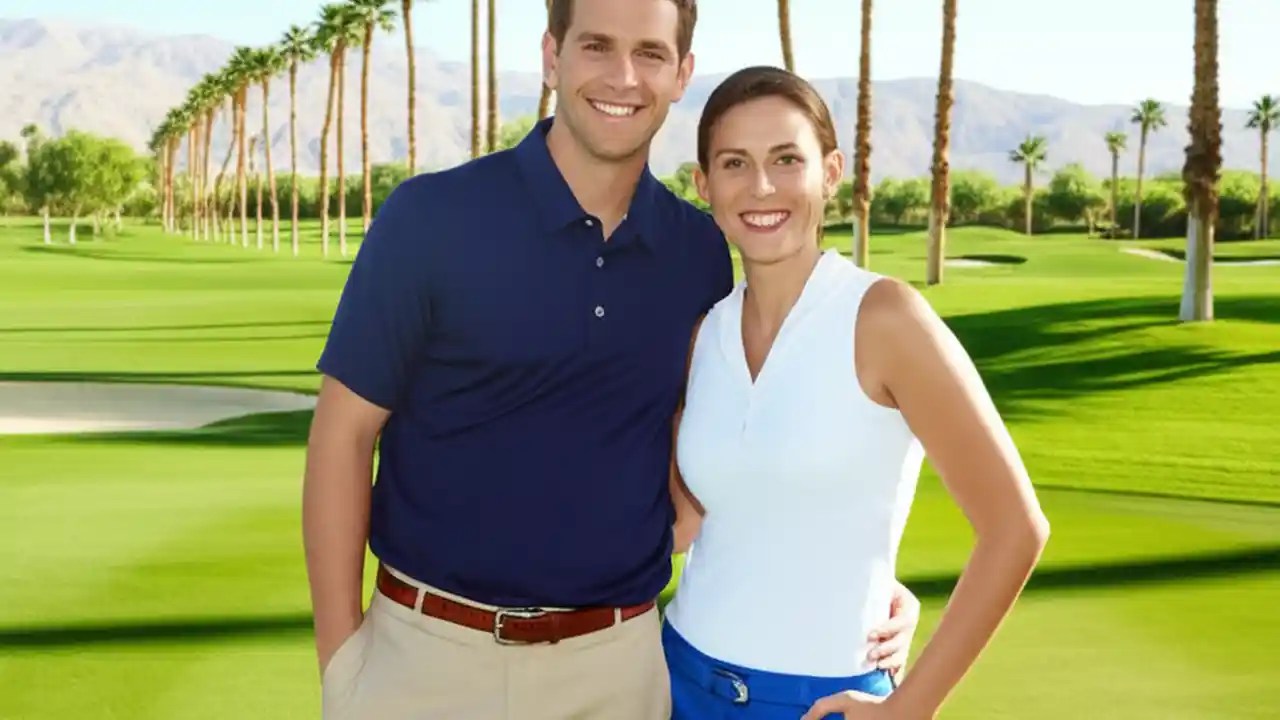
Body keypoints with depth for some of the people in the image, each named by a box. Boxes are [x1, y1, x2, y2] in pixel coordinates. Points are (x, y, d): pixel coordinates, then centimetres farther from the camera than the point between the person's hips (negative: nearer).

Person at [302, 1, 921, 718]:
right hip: (425, 650, -2)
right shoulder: (430, 218, -8)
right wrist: (340, 653, -8)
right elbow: (345, 431, -6)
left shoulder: (702, 252, 1)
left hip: (618, 660, 3)